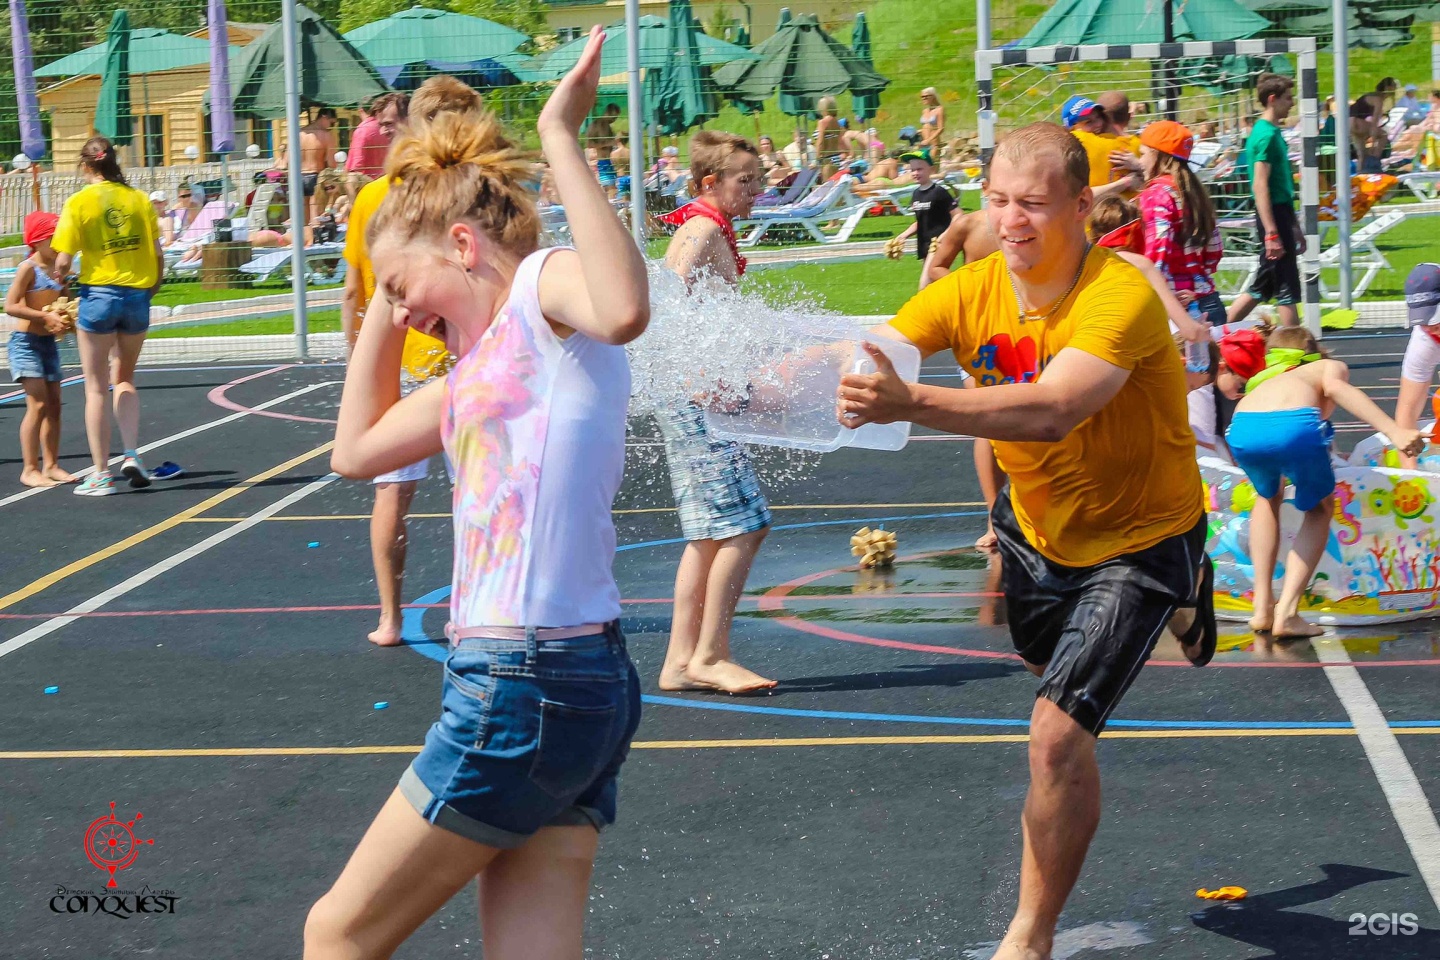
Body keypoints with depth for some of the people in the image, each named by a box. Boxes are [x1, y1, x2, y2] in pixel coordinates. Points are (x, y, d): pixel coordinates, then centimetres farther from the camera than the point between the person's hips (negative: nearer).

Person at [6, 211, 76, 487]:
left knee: (54, 405, 8)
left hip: (49, 342, 8)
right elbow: (10, 306, -18)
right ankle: (29, 469, -8)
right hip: (26, 342, -8)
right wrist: (46, 316, -23)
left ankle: (50, 465, 15)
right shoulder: (28, 268, -12)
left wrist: (66, 320, -1)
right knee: (38, 404, -12)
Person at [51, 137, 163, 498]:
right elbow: (158, 255, 3)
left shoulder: (79, 203, -7)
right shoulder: (139, 198, 3)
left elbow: (62, 262, -9)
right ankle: (132, 455, 5)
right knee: (124, 379, 21)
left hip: (98, 294, -3)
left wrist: (58, 277, 13)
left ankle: (101, 474, 7)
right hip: (137, 296, 3)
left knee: (96, 387, 6)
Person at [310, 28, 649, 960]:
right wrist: (387, 313, 25)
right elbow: (358, 449, 31)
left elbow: (625, 309, -32)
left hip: (528, 683, -9)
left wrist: (562, 135, -25)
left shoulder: (546, 284, -7)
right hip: (556, 678, 9)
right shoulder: (480, 366, 21)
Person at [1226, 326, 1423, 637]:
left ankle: (1263, 608, 28)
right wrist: (1394, 431, -5)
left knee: (1268, 497, 36)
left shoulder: (1263, 378, 43)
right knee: (1319, 508, 27)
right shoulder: (1330, 366, 32)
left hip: (1243, 429, 3)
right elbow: (1335, 387, 9)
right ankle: (1286, 613, 13)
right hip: (1296, 425, -3)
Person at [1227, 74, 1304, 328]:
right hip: (1273, 218, -10)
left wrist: (1294, 228, 25)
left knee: (1263, 288, 13)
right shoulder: (1266, 134, -14)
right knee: (1287, 288, -4)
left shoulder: (1273, 131, 17)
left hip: (1280, 214, 10)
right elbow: (1260, 186, -21)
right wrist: (1271, 233, -25)